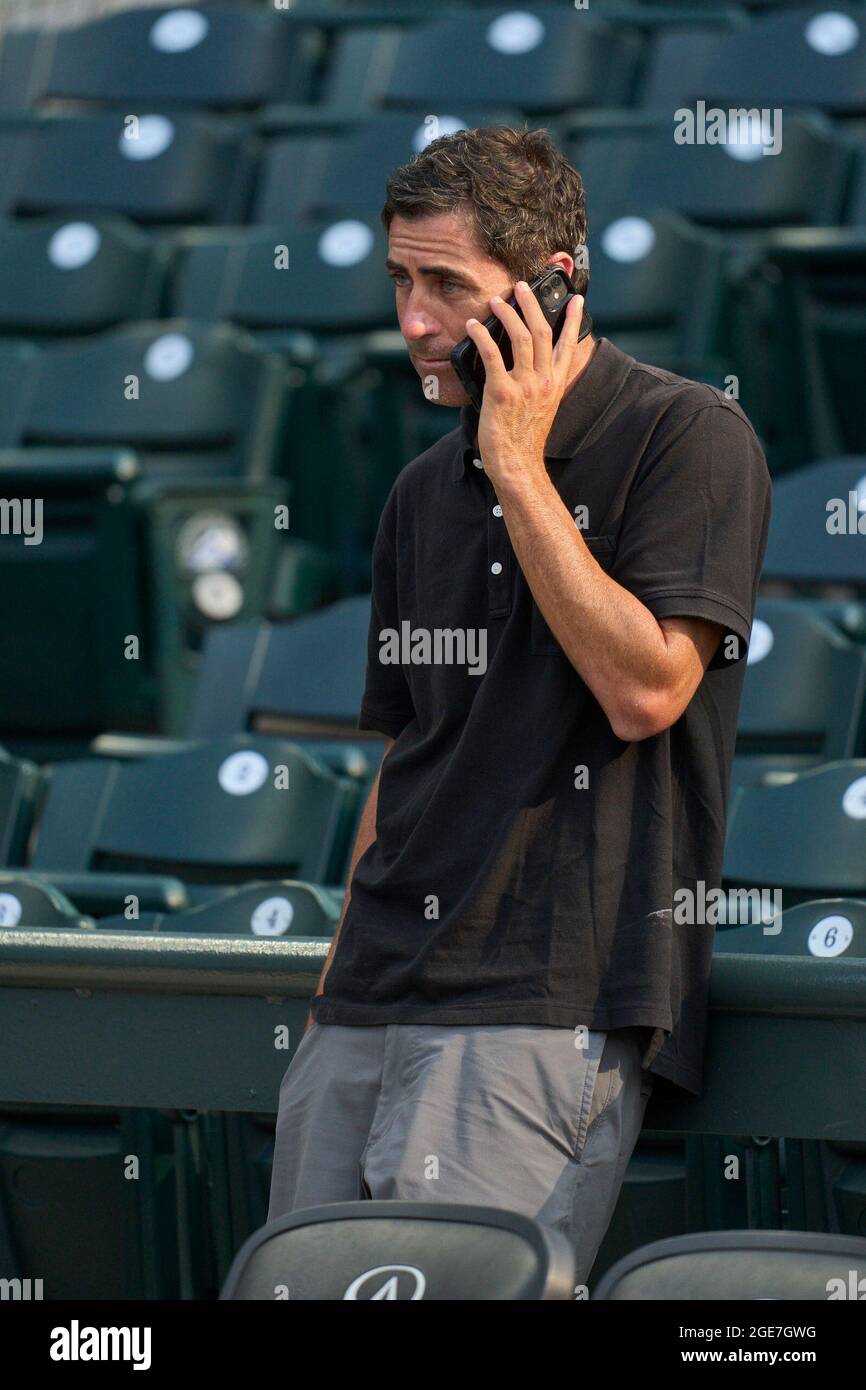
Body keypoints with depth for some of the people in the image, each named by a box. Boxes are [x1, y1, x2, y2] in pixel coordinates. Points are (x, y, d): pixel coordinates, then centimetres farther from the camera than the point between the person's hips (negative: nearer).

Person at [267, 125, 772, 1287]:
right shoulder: (425, 494, 19)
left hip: (547, 1005, -7)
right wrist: (340, 982, 17)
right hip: (374, 1013, 7)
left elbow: (645, 689, -13)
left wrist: (520, 470, -10)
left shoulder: (685, 437, -2)